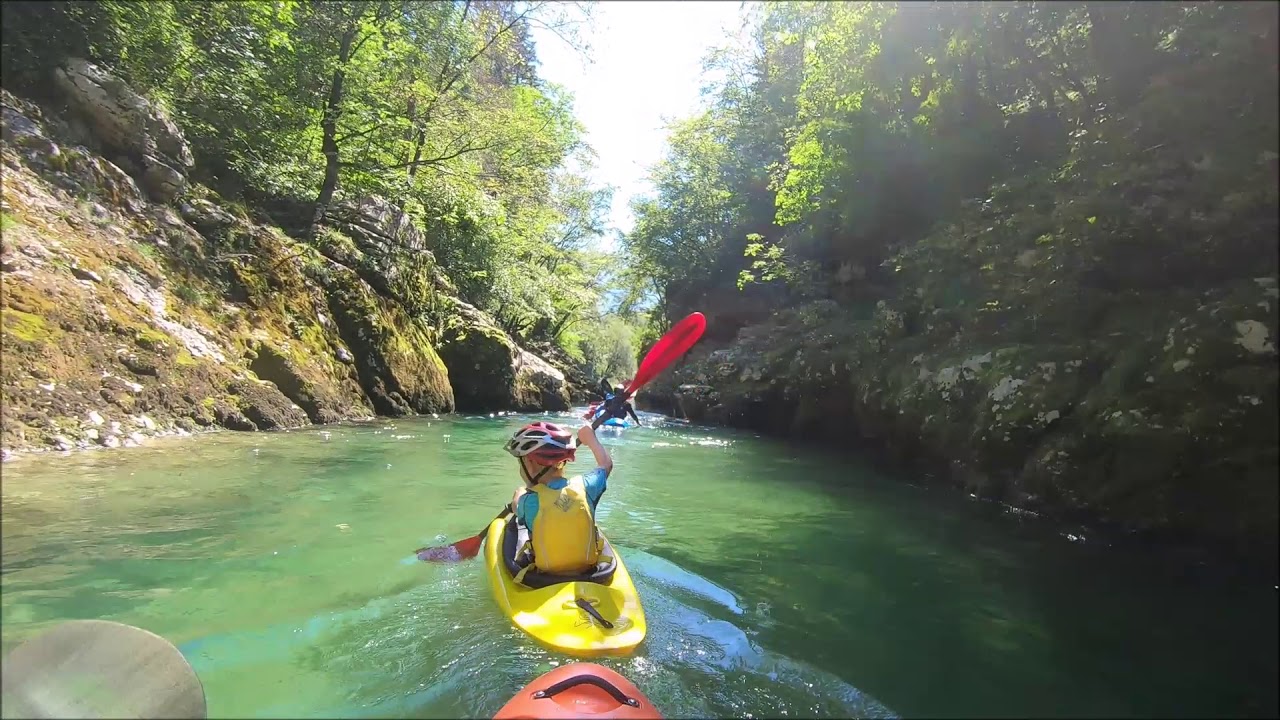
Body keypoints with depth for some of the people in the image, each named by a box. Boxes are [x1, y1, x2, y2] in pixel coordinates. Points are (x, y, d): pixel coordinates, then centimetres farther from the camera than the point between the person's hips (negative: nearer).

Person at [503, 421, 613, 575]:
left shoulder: (530, 501, -20)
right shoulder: (584, 486, -13)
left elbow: (517, 506, 6)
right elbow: (606, 464, 9)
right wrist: (591, 439, 24)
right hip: (588, 576, 3)